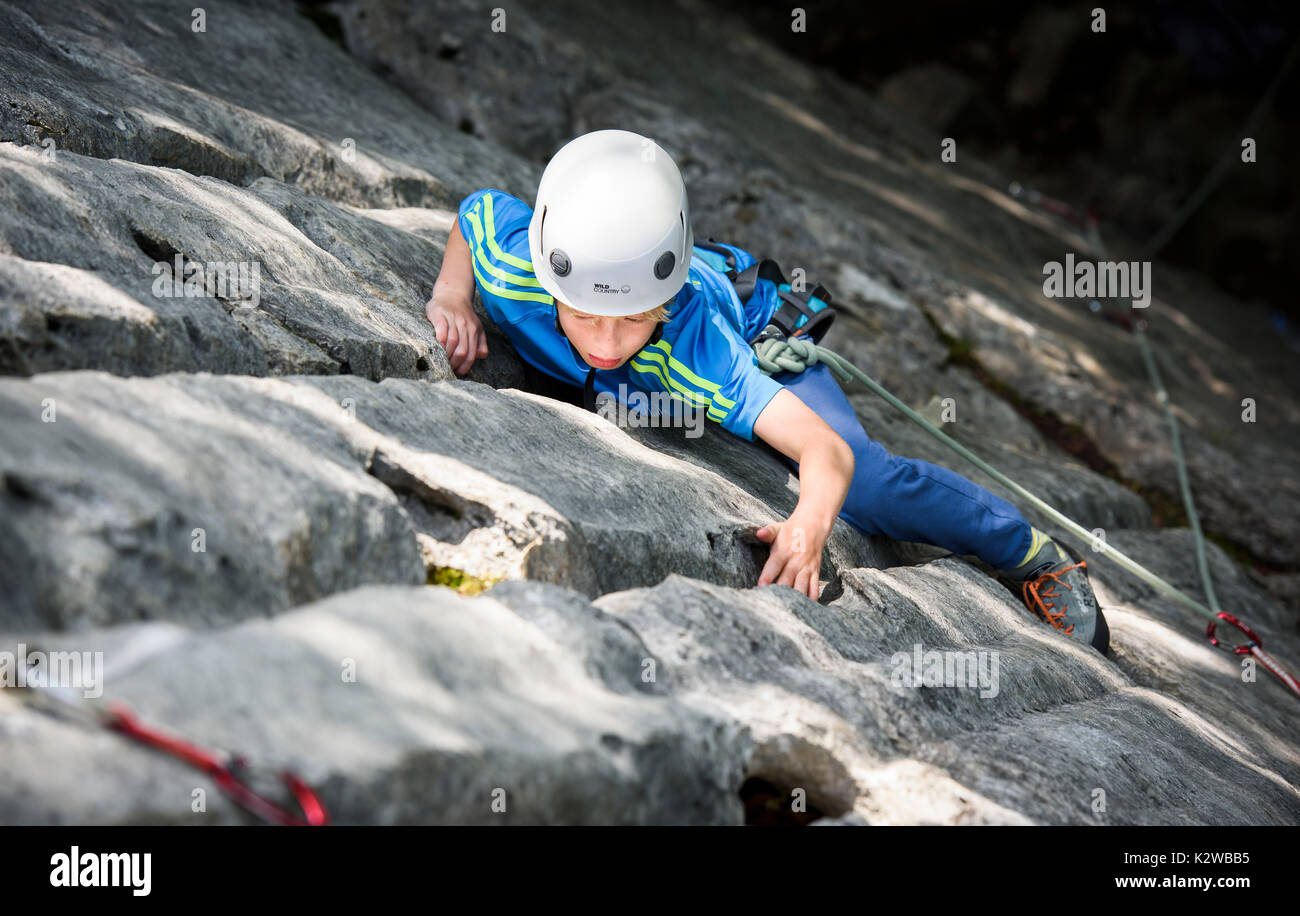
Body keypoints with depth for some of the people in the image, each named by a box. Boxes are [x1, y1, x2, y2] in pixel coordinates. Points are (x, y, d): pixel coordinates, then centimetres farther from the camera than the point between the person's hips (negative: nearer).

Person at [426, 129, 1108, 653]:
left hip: (753, 328, -4)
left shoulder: (695, 344, -48)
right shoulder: (512, 276, -40)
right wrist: (451, 296, -27)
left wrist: (809, 526, -75)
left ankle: (1035, 556, 7)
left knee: (868, 487, -19)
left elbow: (827, 448, -56)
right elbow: (478, 204, -14)